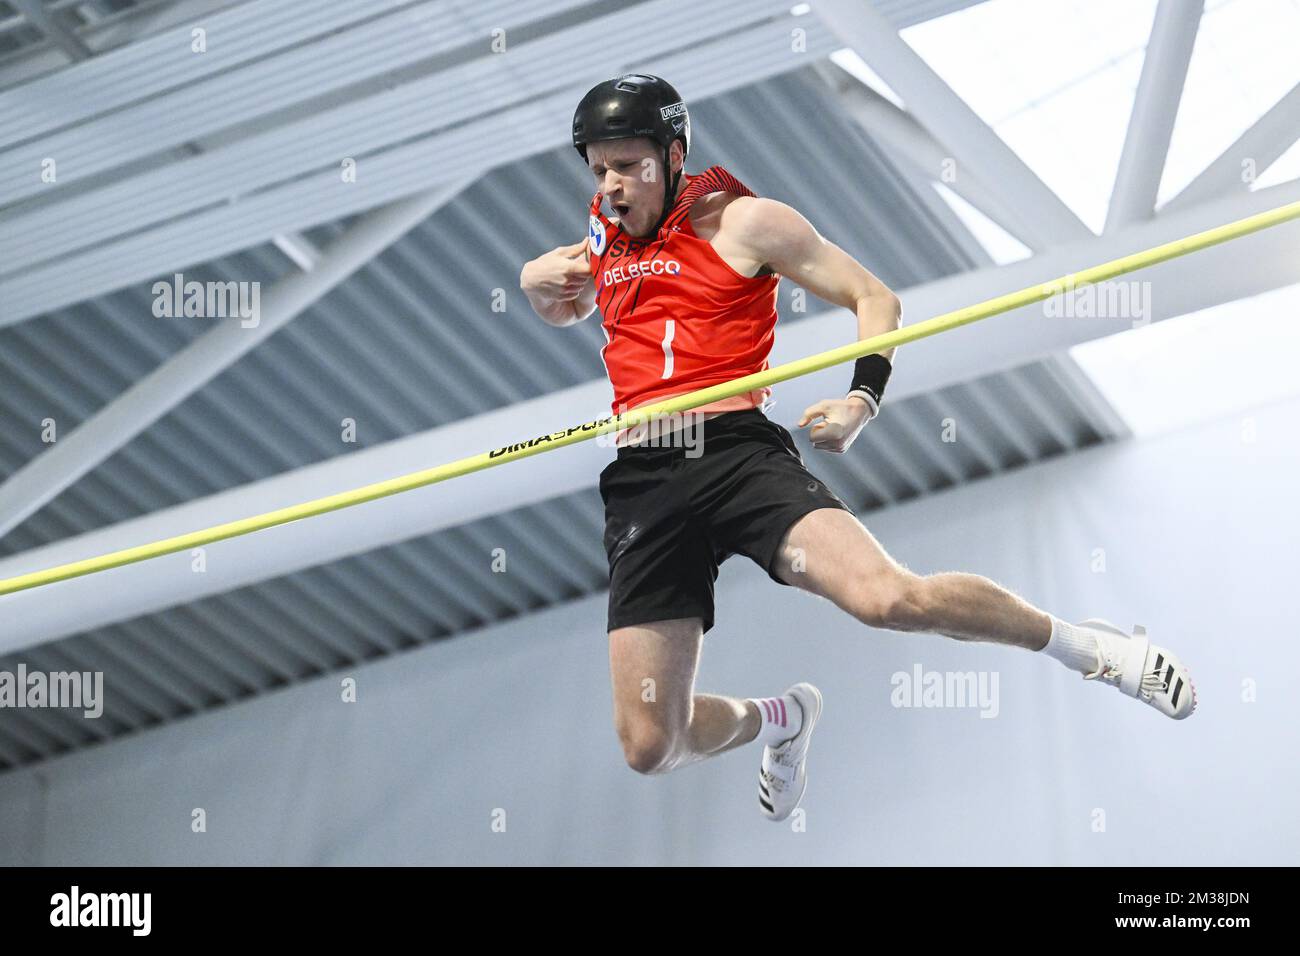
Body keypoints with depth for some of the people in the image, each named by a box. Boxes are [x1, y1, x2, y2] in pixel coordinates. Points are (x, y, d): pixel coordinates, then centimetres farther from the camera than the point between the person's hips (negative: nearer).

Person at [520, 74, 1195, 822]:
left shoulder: (742, 220, 4)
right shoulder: (603, 237, 19)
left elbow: (875, 298, 6)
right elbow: (564, 312, 41)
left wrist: (862, 401, -11)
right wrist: (537, 279, 17)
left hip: (736, 452, -5)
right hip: (639, 486, 5)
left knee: (886, 597, -31)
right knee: (651, 746, -2)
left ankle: (1090, 646, -5)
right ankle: (782, 719, 33)